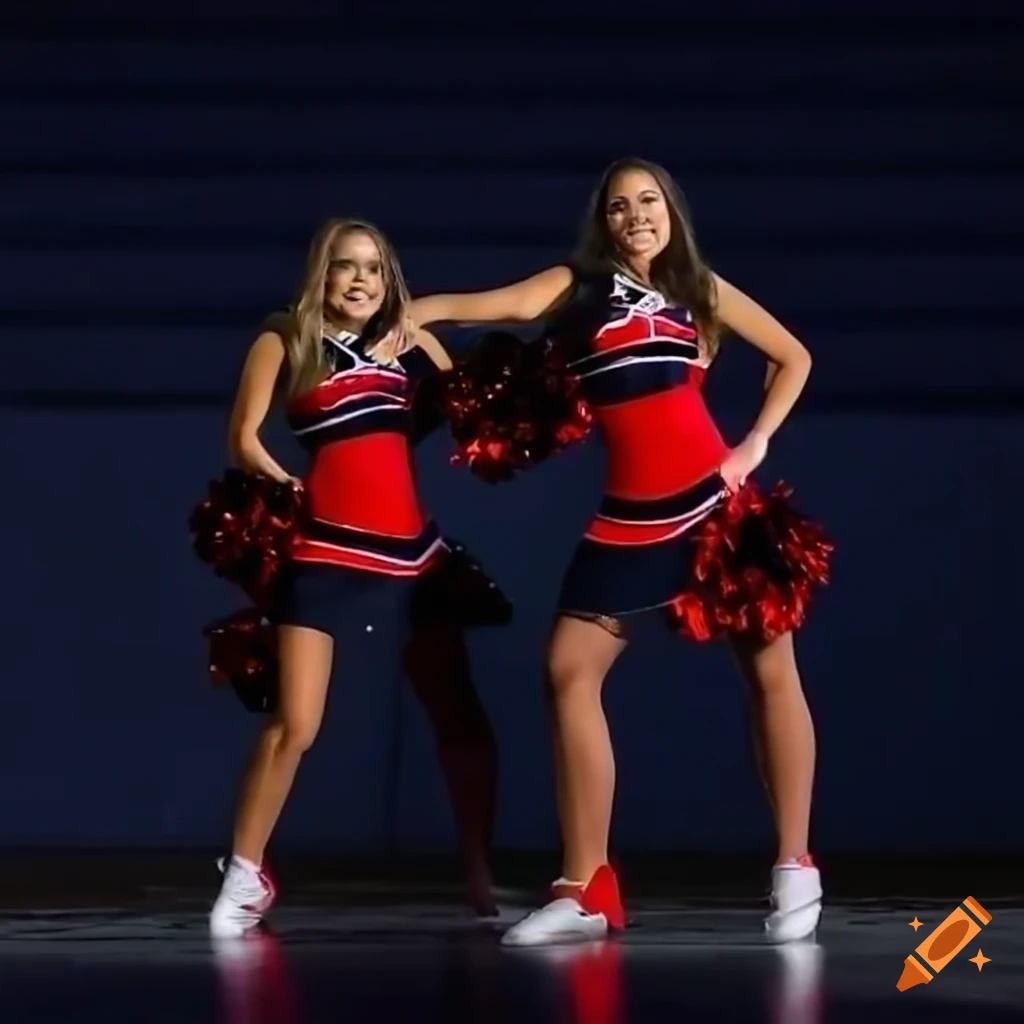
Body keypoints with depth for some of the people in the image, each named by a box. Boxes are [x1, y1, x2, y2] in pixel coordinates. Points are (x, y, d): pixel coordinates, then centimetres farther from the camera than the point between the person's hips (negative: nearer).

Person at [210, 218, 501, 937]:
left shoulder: (410, 344, 12)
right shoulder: (284, 343, 4)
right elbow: (245, 440, -2)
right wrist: (291, 490, -12)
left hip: (413, 549, 4)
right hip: (326, 552, -4)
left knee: (462, 718, 6)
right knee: (293, 725, -9)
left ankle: (483, 878, 17)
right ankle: (245, 876, 5)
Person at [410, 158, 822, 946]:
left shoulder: (700, 289, 9)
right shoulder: (578, 286, 7)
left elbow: (794, 357, 17)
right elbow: (499, 305, -9)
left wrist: (756, 445, 4)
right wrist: (409, 315, -25)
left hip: (717, 502, -1)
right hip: (632, 517, 1)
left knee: (771, 670, 0)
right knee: (570, 671, -6)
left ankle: (796, 873, 11)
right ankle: (586, 891, 0)